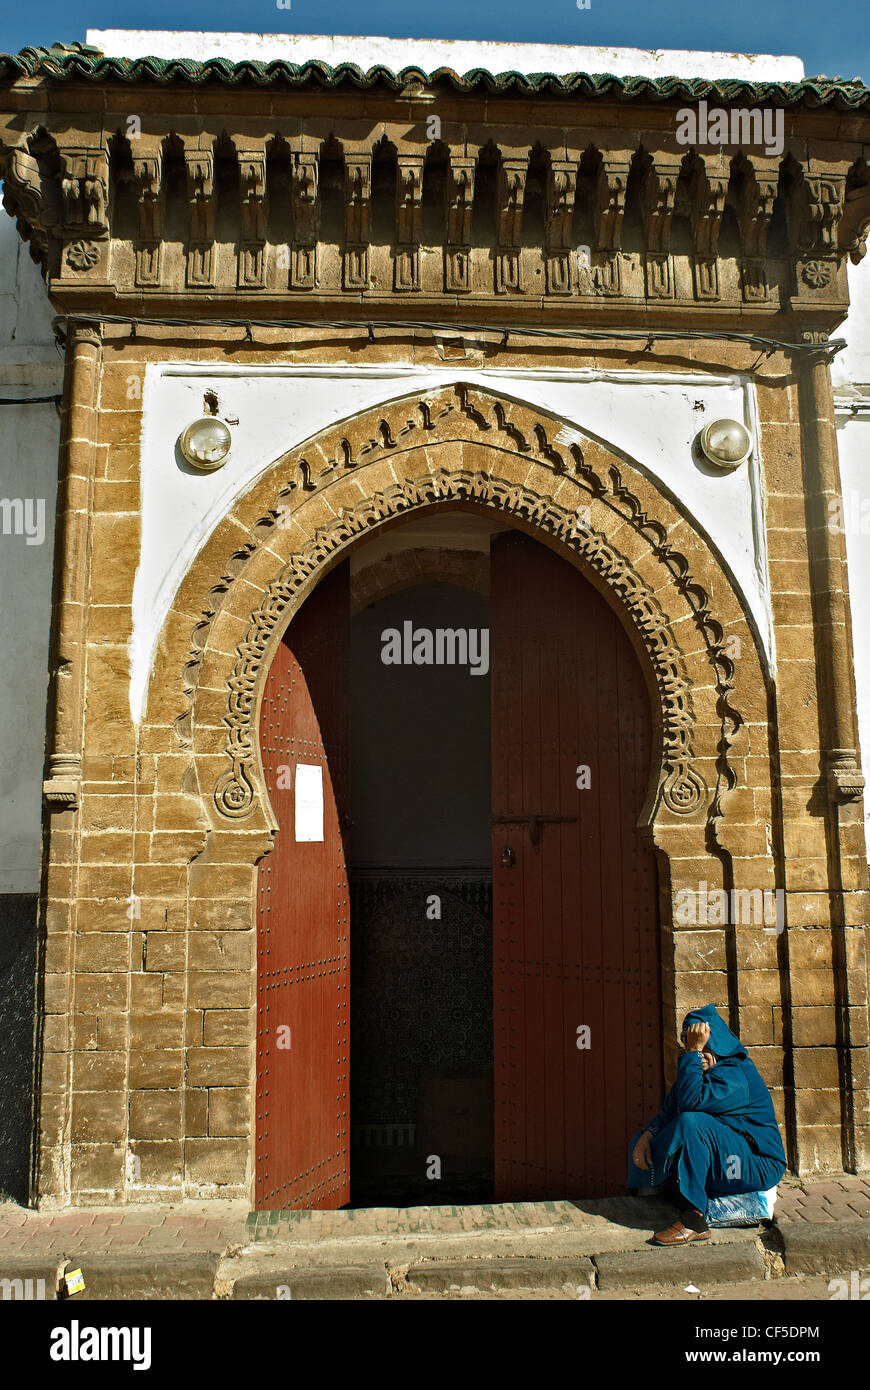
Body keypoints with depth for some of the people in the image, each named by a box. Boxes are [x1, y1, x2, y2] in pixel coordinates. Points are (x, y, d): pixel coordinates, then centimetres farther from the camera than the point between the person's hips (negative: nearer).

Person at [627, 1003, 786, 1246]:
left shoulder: (737, 1073, -19)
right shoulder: (696, 1072, 9)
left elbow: (692, 1100, -34)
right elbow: (668, 1112, 4)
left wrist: (694, 1052, -28)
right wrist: (648, 1134, -14)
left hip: (758, 1167, -9)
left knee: (691, 1121, -33)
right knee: (640, 1143, 0)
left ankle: (694, 1219, -26)